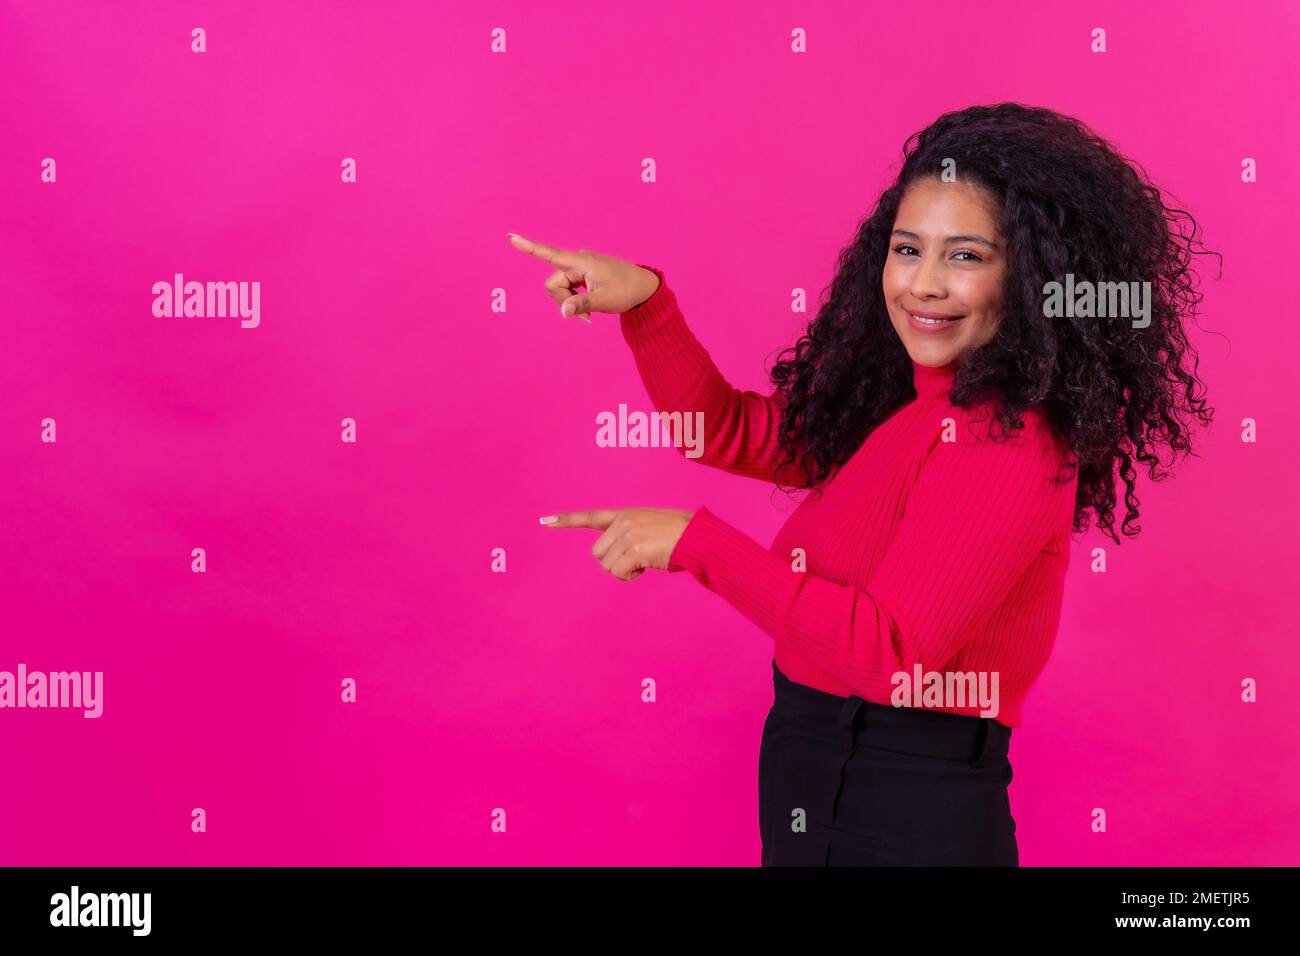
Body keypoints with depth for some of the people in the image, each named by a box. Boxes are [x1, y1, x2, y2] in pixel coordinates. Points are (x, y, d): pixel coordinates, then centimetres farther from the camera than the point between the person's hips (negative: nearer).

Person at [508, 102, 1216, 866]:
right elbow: (728, 429, 14)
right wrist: (644, 300, -1)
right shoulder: (889, 411, 7)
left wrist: (695, 541, -22)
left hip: (908, 821, -8)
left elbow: (889, 649, -25)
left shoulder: (1008, 443, -19)